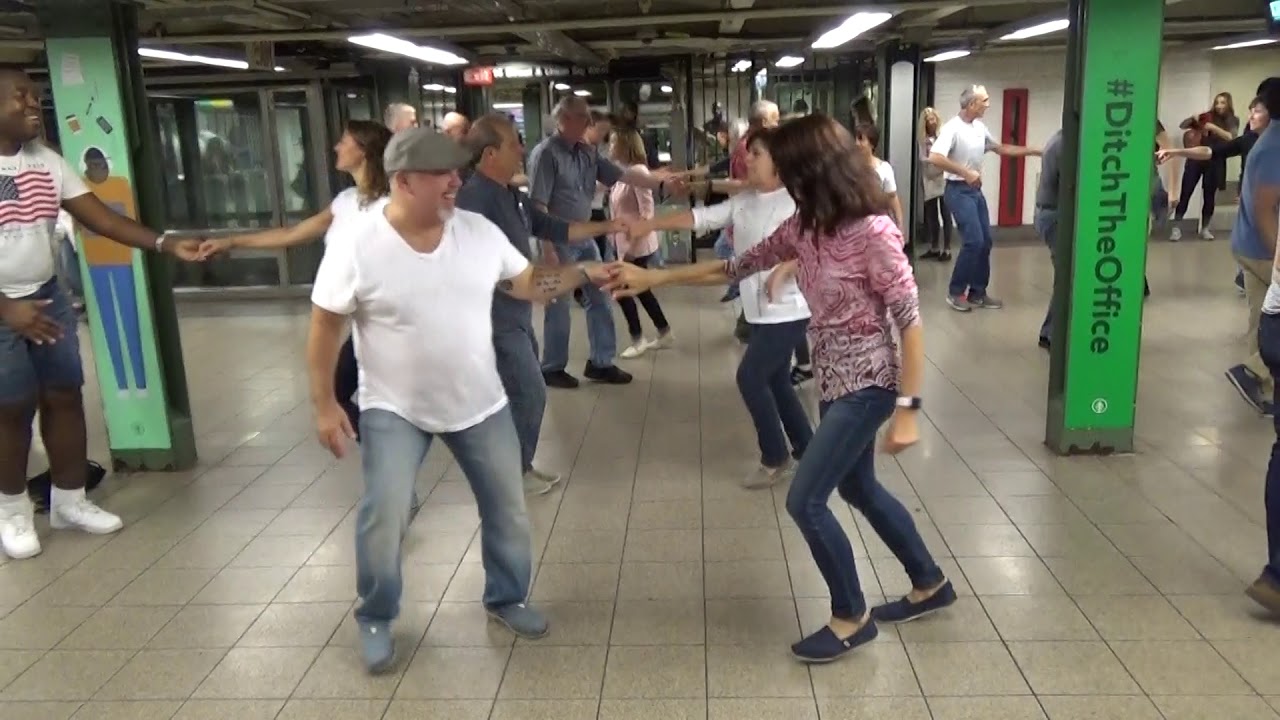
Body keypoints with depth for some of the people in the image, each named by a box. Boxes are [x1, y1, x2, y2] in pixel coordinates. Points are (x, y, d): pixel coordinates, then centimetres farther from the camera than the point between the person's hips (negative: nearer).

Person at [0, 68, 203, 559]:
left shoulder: (47, 161, 4)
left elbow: (99, 217, -1)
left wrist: (167, 244, -12)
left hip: (48, 297, 6)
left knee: (65, 396, 8)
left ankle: (69, 501, 23)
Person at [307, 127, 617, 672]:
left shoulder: (480, 231, -6)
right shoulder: (356, 243, -16)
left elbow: (529, 284, 4)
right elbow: (325, 324, -9)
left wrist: (585, 273, -10)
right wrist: (324, 404, -9)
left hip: (480, 403, 4)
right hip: (394, 408, -3)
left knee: (507, 508, 12)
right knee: (384, 518, -6)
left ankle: (506, 598, 36)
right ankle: (376, 619, 21)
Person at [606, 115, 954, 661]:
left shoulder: (873, 232, -22)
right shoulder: (804, 227, 2)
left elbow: (910, 321, -20)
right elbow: (736, 267, 7)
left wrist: (907, 410, -21)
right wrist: (652, 278, 5)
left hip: (867, 385, -9)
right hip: (834, 381, 9)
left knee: (805, 500, -6)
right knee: (859, 489, 21)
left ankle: (851, 617, 15)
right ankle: (930, 585, 41)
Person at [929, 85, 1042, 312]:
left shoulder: (980, 127, 9)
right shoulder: (952, 128, -16)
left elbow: (1001, 148, 22)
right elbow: (934, 158, -27)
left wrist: (1034, 151, 18)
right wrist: (966, 172, -26)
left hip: (976, 190, 8)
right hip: (958, 191, -8)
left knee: (985, 241, 7)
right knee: (974, 241, -14)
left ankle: (977, 293, 17)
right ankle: (955, 292, -1)